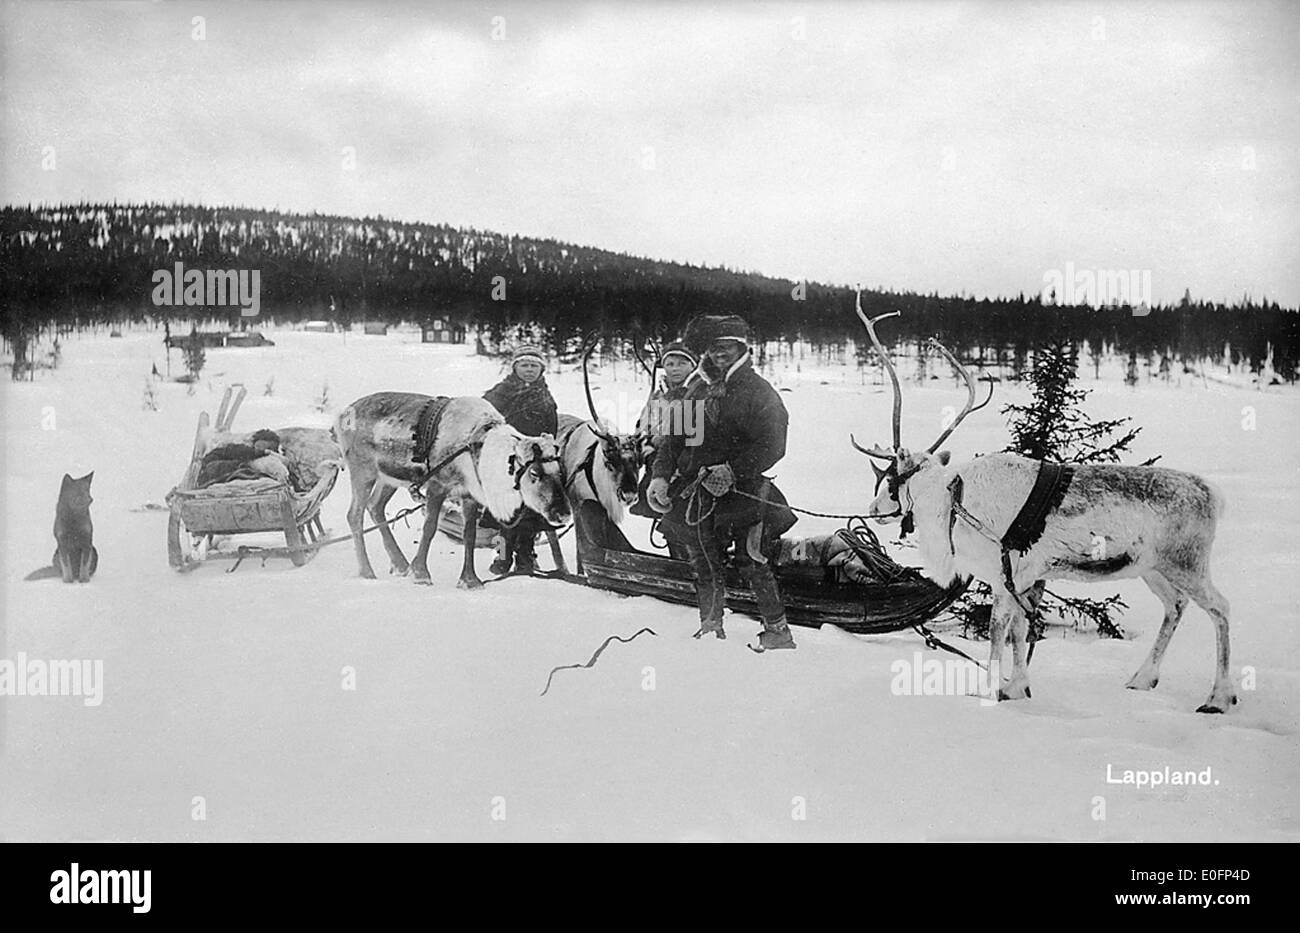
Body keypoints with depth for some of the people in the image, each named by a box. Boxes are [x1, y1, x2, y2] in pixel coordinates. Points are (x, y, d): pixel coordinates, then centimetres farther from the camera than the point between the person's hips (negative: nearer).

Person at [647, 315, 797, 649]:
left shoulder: (759, 392, -2)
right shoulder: (697, 390, 16)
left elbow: (771, 447, -11)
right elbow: (673, 437, 18)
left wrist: (731, 471, -21)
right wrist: (661, 475, 3)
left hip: (741, 490, -5)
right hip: (694, 491, 6)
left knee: (750, 560, -9)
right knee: (704, 566, 6)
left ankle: (778, 630, -1)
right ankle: (711, 628, 16)